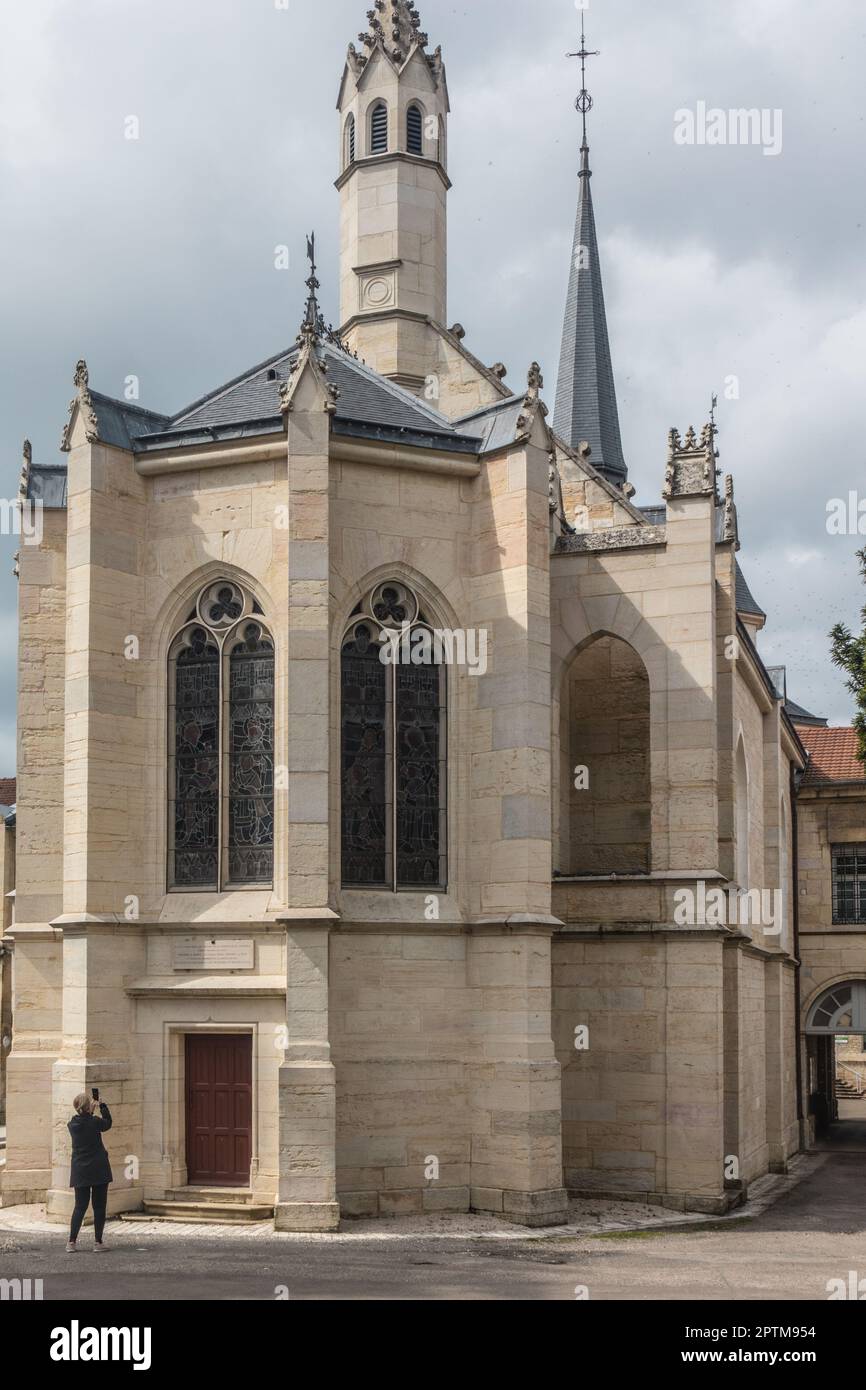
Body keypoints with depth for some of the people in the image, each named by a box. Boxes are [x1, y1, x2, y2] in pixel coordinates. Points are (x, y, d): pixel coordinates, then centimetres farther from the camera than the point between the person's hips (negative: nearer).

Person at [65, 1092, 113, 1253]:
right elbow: (108, 1124, 9)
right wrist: (102, 1105, 16)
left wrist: (91, 1110, 23)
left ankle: (72, 1242, 2)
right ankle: (98, 1242, 5)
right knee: (99, 1206, 5)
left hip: (80, 1171, 4)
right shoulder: (95, 1122, -13)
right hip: (99, 1170, -3)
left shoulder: (72, 1124, -2)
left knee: (80, 1206, 9)